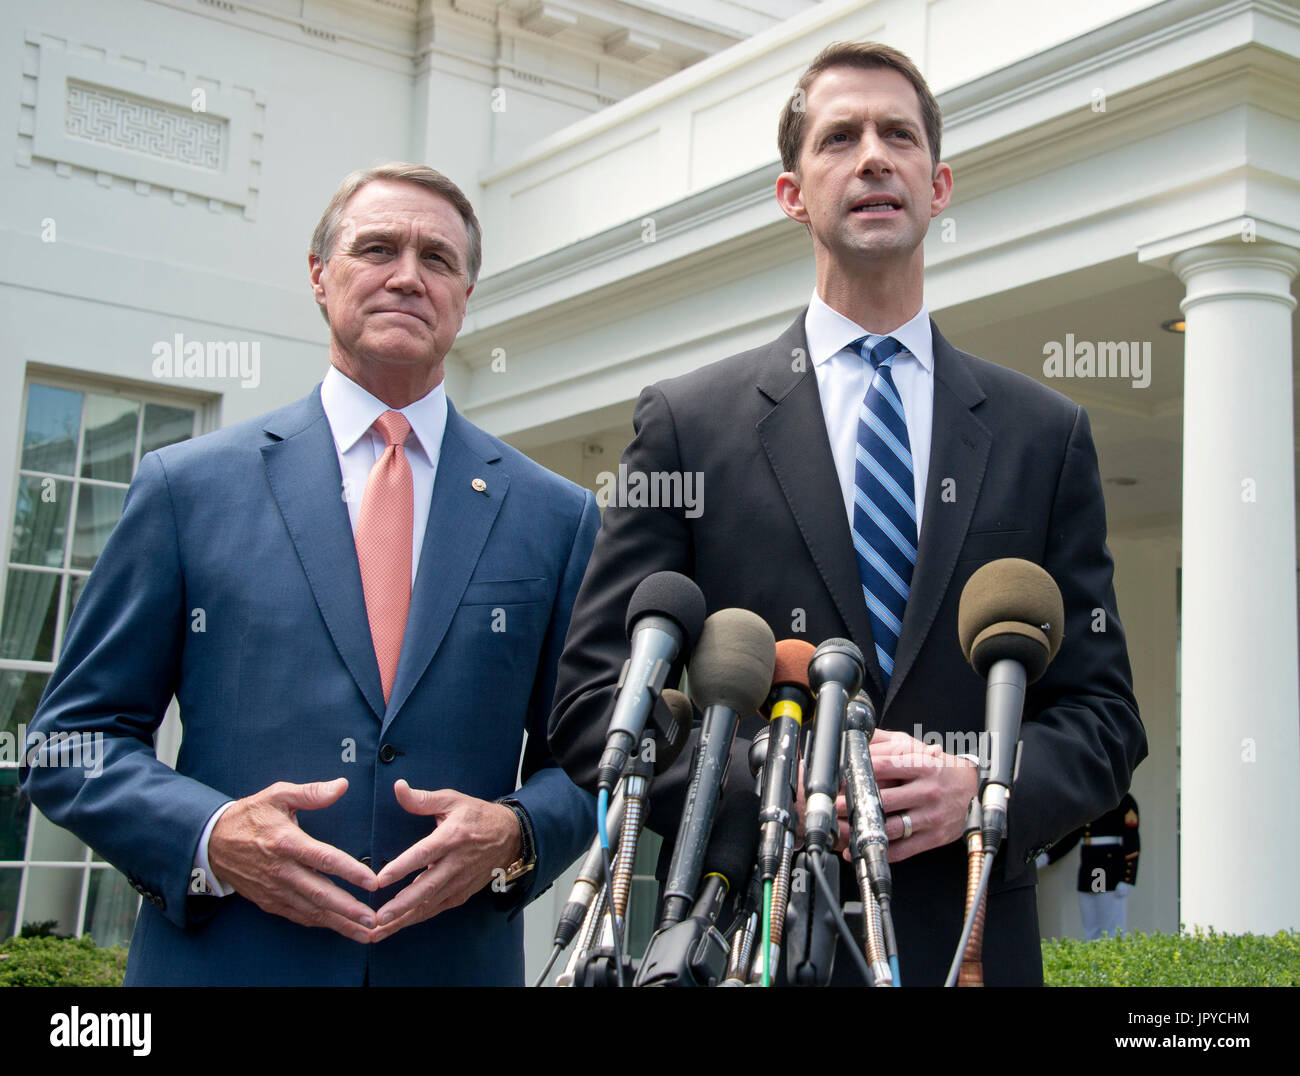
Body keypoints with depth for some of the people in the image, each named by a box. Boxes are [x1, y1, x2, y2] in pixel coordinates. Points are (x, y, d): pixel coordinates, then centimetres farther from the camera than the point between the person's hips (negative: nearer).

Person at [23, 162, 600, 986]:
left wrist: (515, 835, -12)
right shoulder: (188, 484, 3)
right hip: (219, 958, -1)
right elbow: (74, 737, 3)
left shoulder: (556, 516, 6)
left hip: (456, 963, 1)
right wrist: (207, 836, -14)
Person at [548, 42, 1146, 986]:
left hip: (971, 938, 2)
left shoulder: (1047, 434, 6)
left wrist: (981, 788, -13)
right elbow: (593, 701, -2)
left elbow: (1104, 712, 6)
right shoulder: (686, 422, 1)